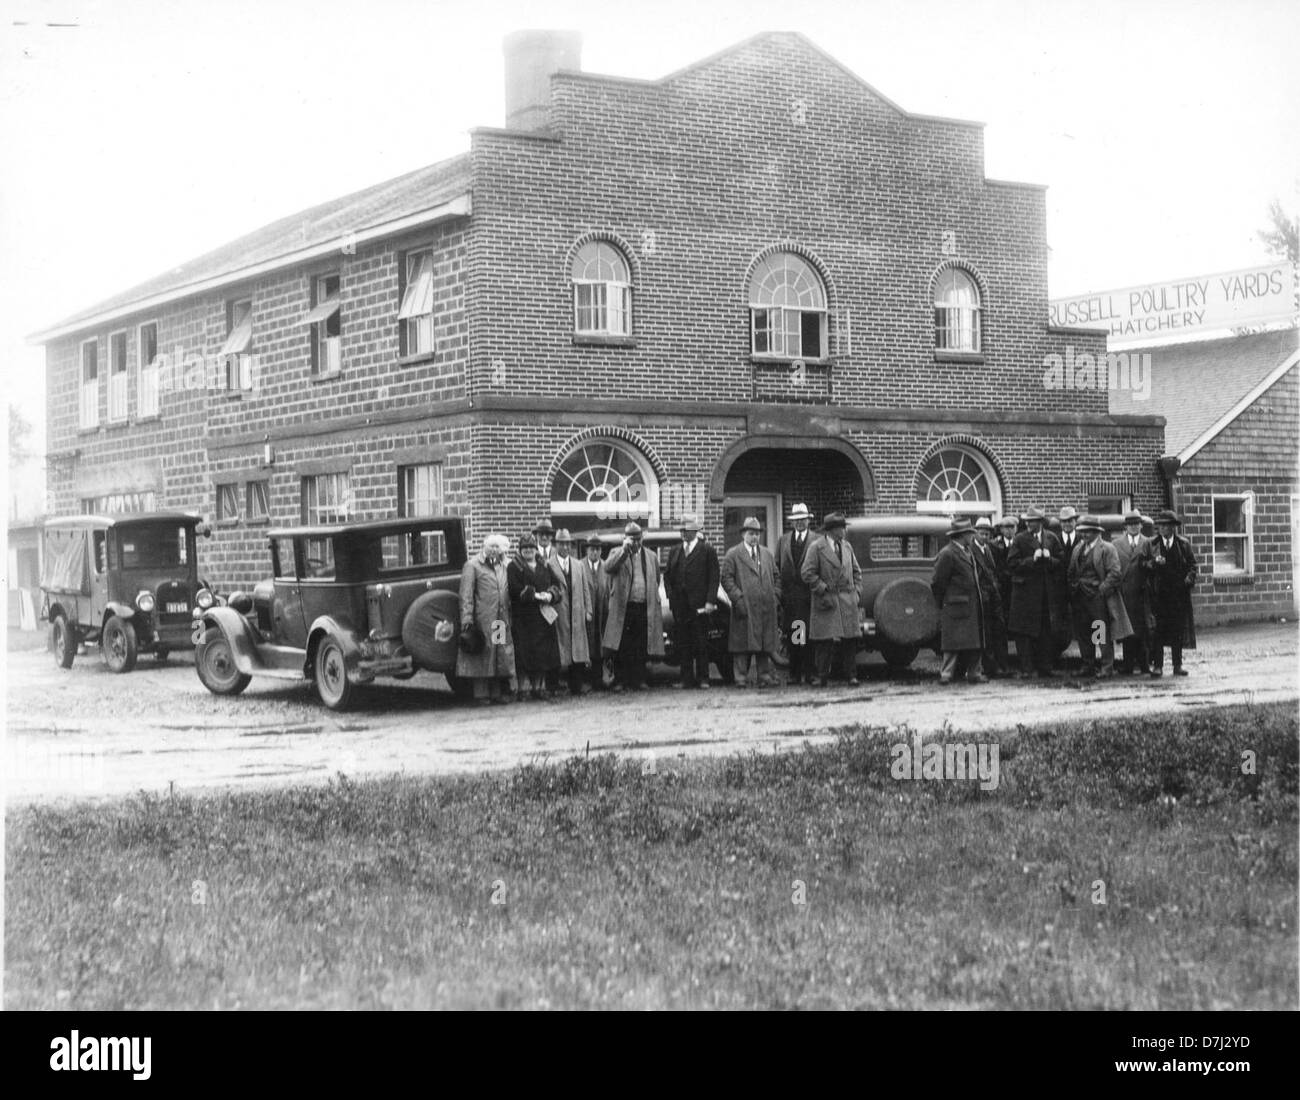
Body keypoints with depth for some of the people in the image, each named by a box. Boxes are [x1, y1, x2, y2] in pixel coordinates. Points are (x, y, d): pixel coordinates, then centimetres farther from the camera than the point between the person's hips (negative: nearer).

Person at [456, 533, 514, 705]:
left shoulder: (502, 565, 17)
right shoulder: (472, 566, -4)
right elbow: (466, 595, -8)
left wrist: (509, 618, 12)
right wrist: (467, 619, -15)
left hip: (501, 619, 6)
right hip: (482, 620, -6)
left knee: (501, 657, 6)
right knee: (482, 656, -4)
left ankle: (496, 692, 14)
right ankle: (481, 694, 1)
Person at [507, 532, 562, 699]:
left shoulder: (544, 567, 18)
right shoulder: (513, 567, 1)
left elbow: (556, 585, 14)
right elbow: (515, 589, -11)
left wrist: (550, 595, -8)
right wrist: (535, 595, -16)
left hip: (543, 616, 5)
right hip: (523, 618, -5)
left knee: (543, 652, 3)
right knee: (525, 652, -7)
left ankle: (539, 686, 8)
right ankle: (524, 687, -5)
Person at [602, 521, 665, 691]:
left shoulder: (651, 556, 16)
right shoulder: (617, 553, 6)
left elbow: (656, 581, 23)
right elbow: (608, 568, -15)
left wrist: (653, 599, 14)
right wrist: (624, 550, -20)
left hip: (645, 609, 3)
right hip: (623, 607, -2)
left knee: (641, 650, 3)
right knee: (623, 649, -2)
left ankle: (638, 680, 10)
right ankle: (622, 681, 4)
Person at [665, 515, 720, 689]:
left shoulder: (707, 550, 3)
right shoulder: (675, 551, 16)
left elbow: (714, 577, -2)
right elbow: (668, 576, 16)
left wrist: (710, 601, -11)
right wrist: (671, 595, 1)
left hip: (699, 604, -4)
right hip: (679, 605, 4)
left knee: (701, 643, -1)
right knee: (682, 643, 3)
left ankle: (702, 678, 5)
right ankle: (687, 679, 6)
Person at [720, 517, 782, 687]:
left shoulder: (767, 554, 19)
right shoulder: (733, 554, 3)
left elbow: (776, 577, 21)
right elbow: (726, 578, -3)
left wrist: (775, 597, 7)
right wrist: (738, 598, -12)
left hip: (767, 607, 4)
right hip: (745, 607, -4)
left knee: (766, 644, 5)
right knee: (743, 644, -4)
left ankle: (765, 676, 9)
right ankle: (741, 678, -1)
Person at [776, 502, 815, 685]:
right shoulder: (783, 540, 14)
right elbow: (777, 566, 13)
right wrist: (778, 590, 4)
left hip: (809, 594, -3)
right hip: (789, 597, 3)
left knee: (810, 636, -4)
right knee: (791, 636, 4)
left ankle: (809, 673, 1)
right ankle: (794, 674, 9)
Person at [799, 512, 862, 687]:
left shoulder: (846, 546, 15)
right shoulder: (816, 547, -3)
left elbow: (856, 571, 22)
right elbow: (807, 573, -7)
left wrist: (857, 591, 10)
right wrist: (824, 590, -11)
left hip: (848, 600, 4)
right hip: (826, 600, -4)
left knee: (850, 639, 1)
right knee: (825, 640, -5)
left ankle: (851, 675, 6)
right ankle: (822, 675, 1)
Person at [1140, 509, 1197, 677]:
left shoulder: (1184, 544, 8)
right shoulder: (1151, 544, 7)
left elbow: (1192, 565, 8)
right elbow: (1143, 564, 3)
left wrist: (1188, 580, -7)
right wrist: (1154, 562, -16)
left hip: (1179, 593, 1)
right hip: (1158, 593, -1)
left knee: (1178, 630, 3)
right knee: (1157, 630, -5)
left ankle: (1178, 665, 11)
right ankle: (1157, 665, -2)